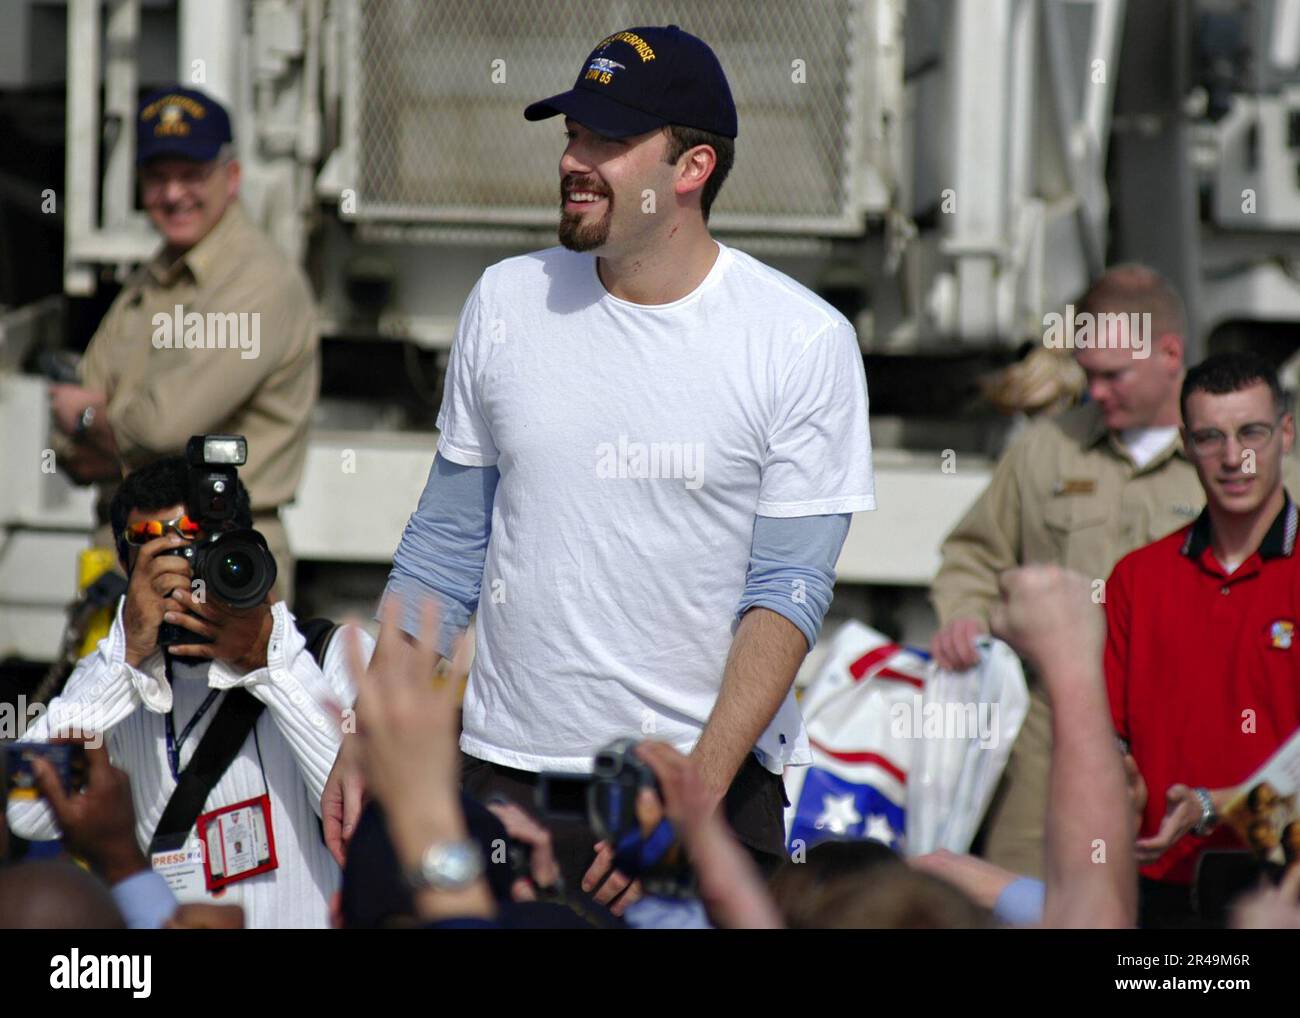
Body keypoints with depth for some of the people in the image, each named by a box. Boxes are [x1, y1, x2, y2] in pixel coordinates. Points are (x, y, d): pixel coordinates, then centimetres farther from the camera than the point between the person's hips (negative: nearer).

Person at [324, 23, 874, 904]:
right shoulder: (506, 301, 6)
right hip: (508, 771, 3)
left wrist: (694, 790, -21)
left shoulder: (805, 340, -6)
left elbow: (787, 590, -10)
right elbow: (445, 543, 12)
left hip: (715, 776, -3)